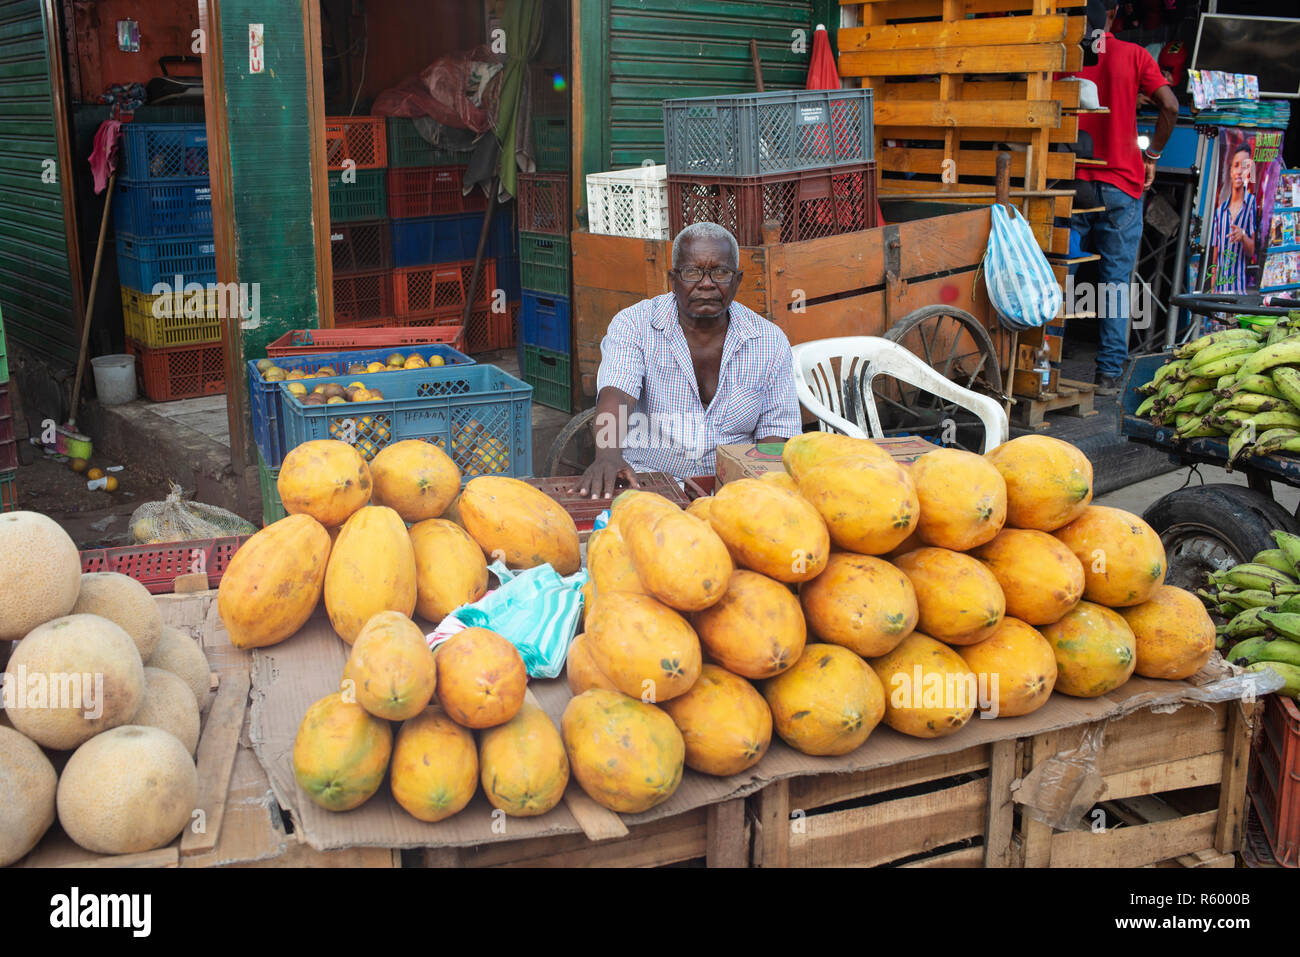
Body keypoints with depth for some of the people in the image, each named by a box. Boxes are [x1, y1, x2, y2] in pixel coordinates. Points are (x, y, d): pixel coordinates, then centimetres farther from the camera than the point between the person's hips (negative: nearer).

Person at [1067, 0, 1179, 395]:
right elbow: (1169, 105, -6)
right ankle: (1109, 373, 3)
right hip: (1121, 184, 0)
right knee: (1116, 281, 4)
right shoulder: (1133, 55, 2)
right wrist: (1151, 156, 6)